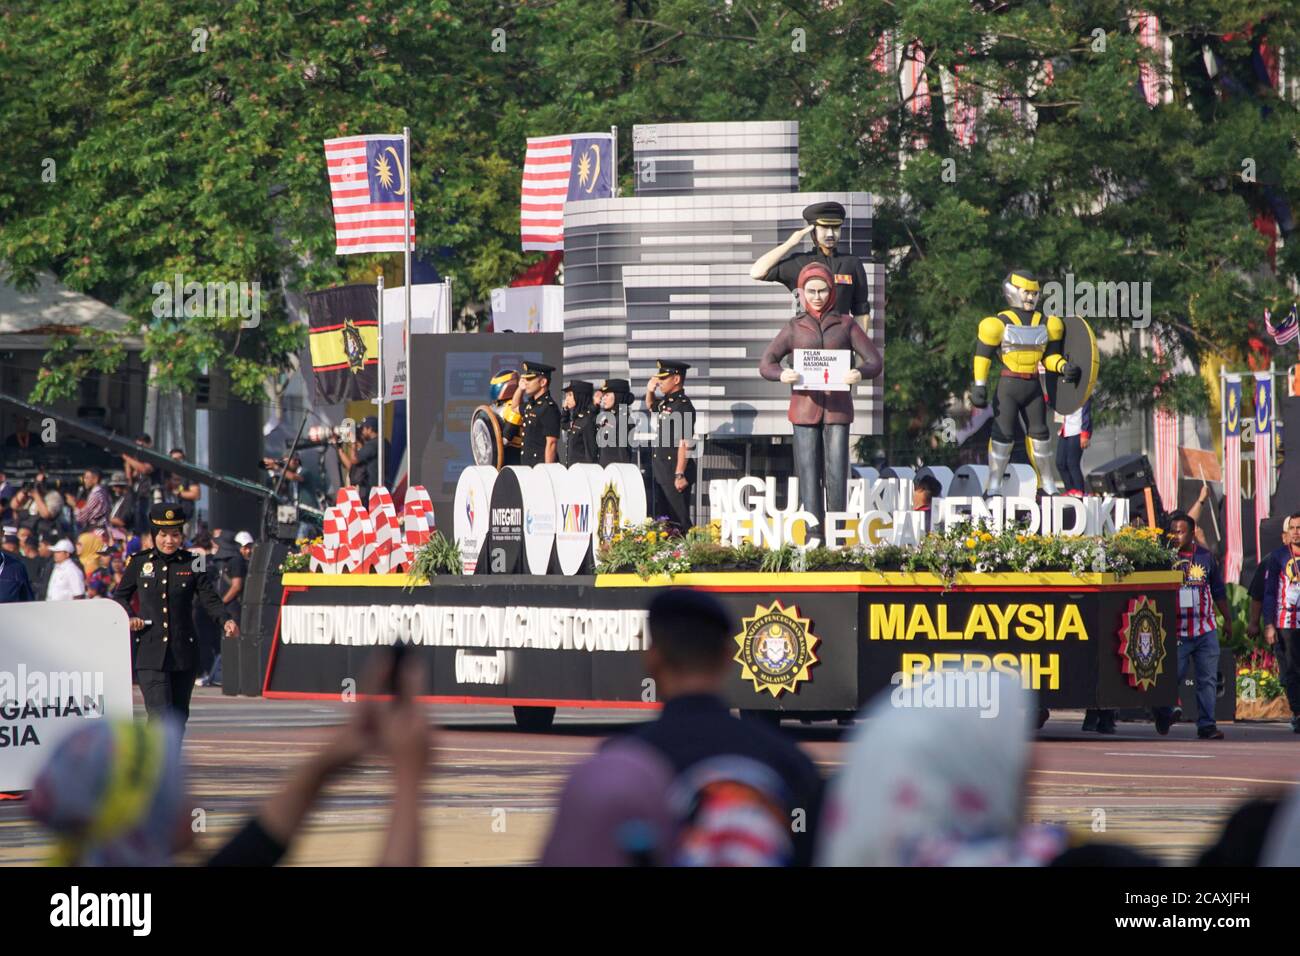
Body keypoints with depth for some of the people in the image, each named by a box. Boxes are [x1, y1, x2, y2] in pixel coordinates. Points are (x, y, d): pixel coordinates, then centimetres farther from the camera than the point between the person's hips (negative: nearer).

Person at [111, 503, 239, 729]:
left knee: (179, 715, 10)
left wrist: (226, 620, -19)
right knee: (160, 713, -14)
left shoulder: (191, 564, 4)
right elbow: (120, 596, 16)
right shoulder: (140, 563, 4)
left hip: (184, 652, 2)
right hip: (151, 655, -2)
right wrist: (129, 617, -4)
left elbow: (209, 599, 0)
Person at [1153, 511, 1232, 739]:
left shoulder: (1205, 557, 8)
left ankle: (1206, 725, 2)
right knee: (1174, 676, 2)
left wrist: (1227, 620, 19)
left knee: (1208, 679, -1)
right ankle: (1163, 713, 27)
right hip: (1176, 632, -3)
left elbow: (1218, 591, 18)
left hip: (1206, 630, 3)